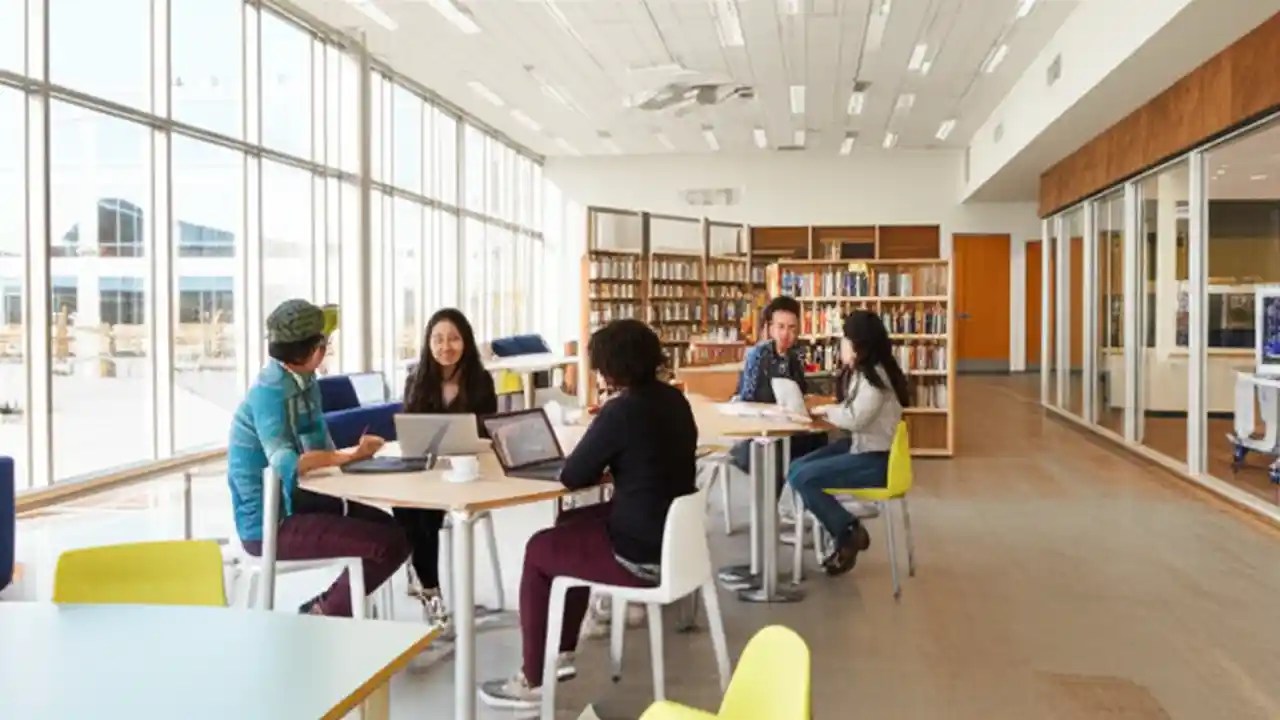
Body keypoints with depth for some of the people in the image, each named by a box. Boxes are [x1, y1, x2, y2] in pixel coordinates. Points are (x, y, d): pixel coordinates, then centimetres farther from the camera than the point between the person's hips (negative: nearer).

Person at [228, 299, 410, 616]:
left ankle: (321, 608, 19)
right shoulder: (271, 390, -22)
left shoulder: (304, 380, 6)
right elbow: (284, 463, -35)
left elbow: (319, 445, 6)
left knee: (390, 526, 14)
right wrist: (349, 455, -30)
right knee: (389, 545, -16)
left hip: (294, 503, 9)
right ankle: (323, 616, 5)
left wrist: (354, 453, -12)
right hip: (269, 522, -9)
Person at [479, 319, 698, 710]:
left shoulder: (622, 411, -22)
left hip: (643, 553, -9)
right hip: (674, 534, 9)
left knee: (539, 550, 12)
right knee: (569, 524, 26)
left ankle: (531, 682, 21)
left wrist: (596, 461, 6)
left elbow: (573, 476, -13)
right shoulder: (674, 399, 4)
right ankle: (562, 653, 34)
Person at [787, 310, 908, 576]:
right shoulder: (862, 372, 13)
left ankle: (850, 533, -3)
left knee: (804, 479, -19)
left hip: (877, 459, -10)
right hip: (860, 446, 10)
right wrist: (831, 408, -1)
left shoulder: (876, 376, -18)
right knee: (796, 469, -1)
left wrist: (827, 410, -9)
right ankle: (846, 535, 4)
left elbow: (856, 419, -26)